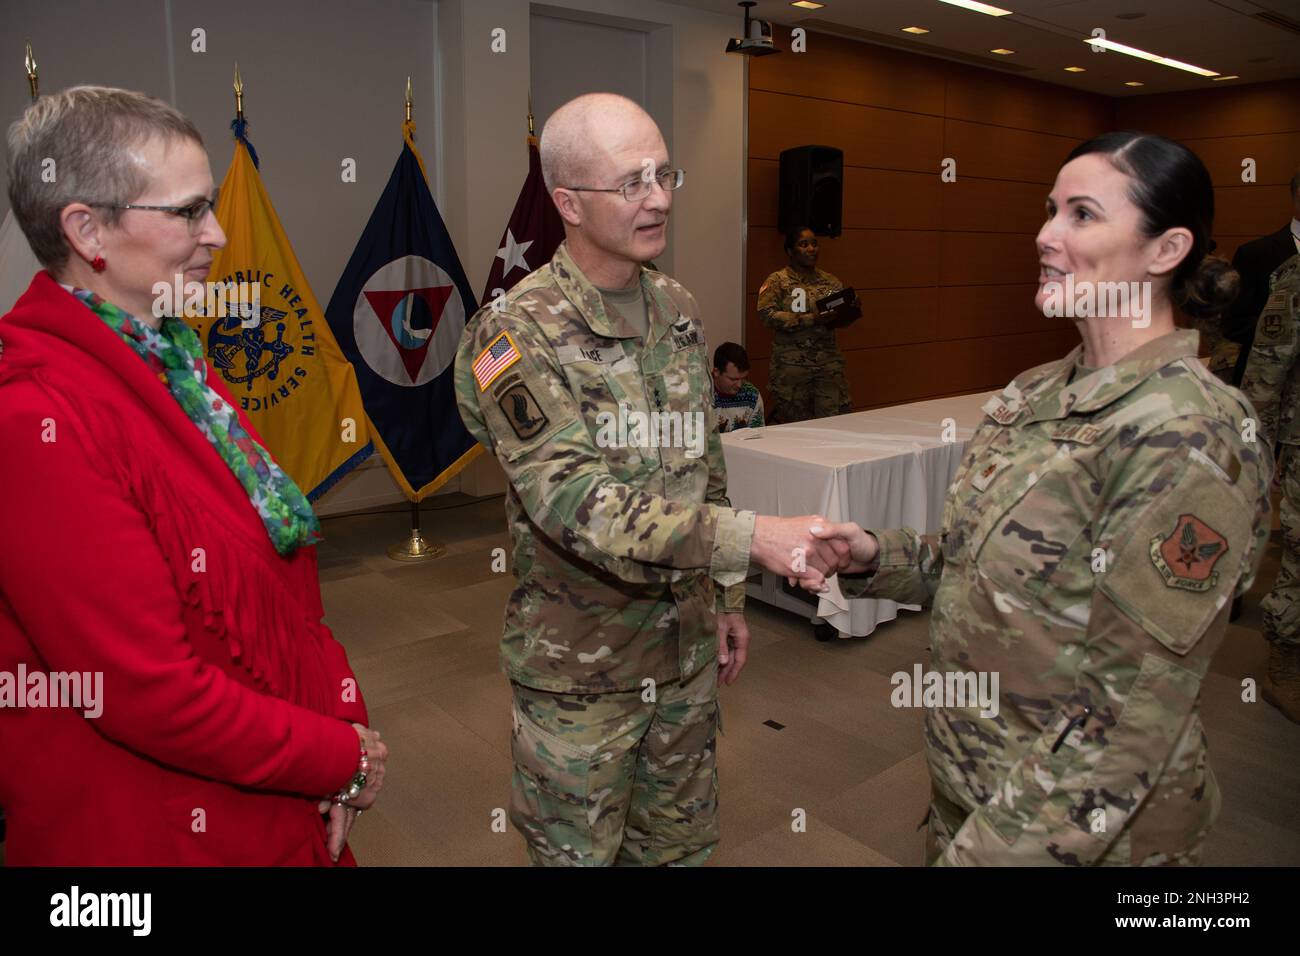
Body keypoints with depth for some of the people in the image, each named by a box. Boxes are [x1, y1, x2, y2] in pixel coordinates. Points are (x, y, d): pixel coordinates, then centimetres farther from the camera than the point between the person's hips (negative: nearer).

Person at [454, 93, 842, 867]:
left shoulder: (680, 311, 3)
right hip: (579, 666, -5)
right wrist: (750, 537, -35)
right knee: (579, 851, 16)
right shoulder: (519, 332, -18)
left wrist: (728, 597, 12)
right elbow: (574, 501, -28)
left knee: (681, 845, 23)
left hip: (687, 650, 6)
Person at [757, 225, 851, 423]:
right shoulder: (777, 281, 0)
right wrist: (811, 319, -19)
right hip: (792, 364, -4)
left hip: (828, 362, 4)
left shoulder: (831, 281, 14)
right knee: (794, 420, 2)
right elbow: (767, 315, -13)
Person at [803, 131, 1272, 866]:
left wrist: (991, 847, -21)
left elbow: (1129, 721, -23)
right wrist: (877, 558, -8)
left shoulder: (1185, 434, -23)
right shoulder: (1038, 392, -1)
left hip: (1089, 828, -6)